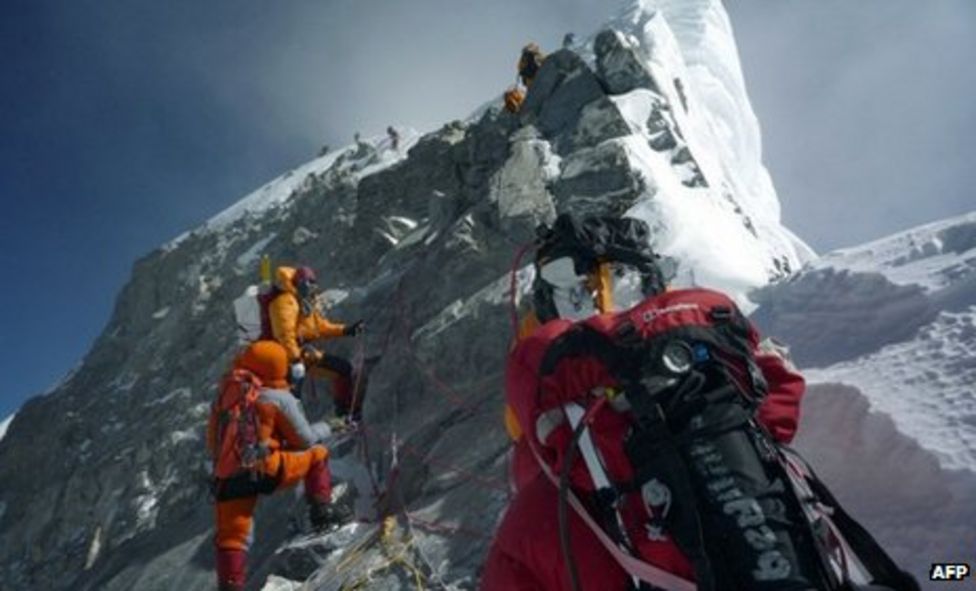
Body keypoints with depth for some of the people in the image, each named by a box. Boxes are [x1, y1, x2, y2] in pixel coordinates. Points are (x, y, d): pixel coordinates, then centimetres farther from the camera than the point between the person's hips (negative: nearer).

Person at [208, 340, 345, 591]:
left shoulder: (228, 391, 16)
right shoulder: (278, 397, 0)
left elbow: (213, 441, 22)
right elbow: (305, 440, 6)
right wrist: (325, 430, 27)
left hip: (226, 478, 5)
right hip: (262, 469, -5)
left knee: (231, 537, 13)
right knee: (317, 453, 15)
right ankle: (322, 509, 14)